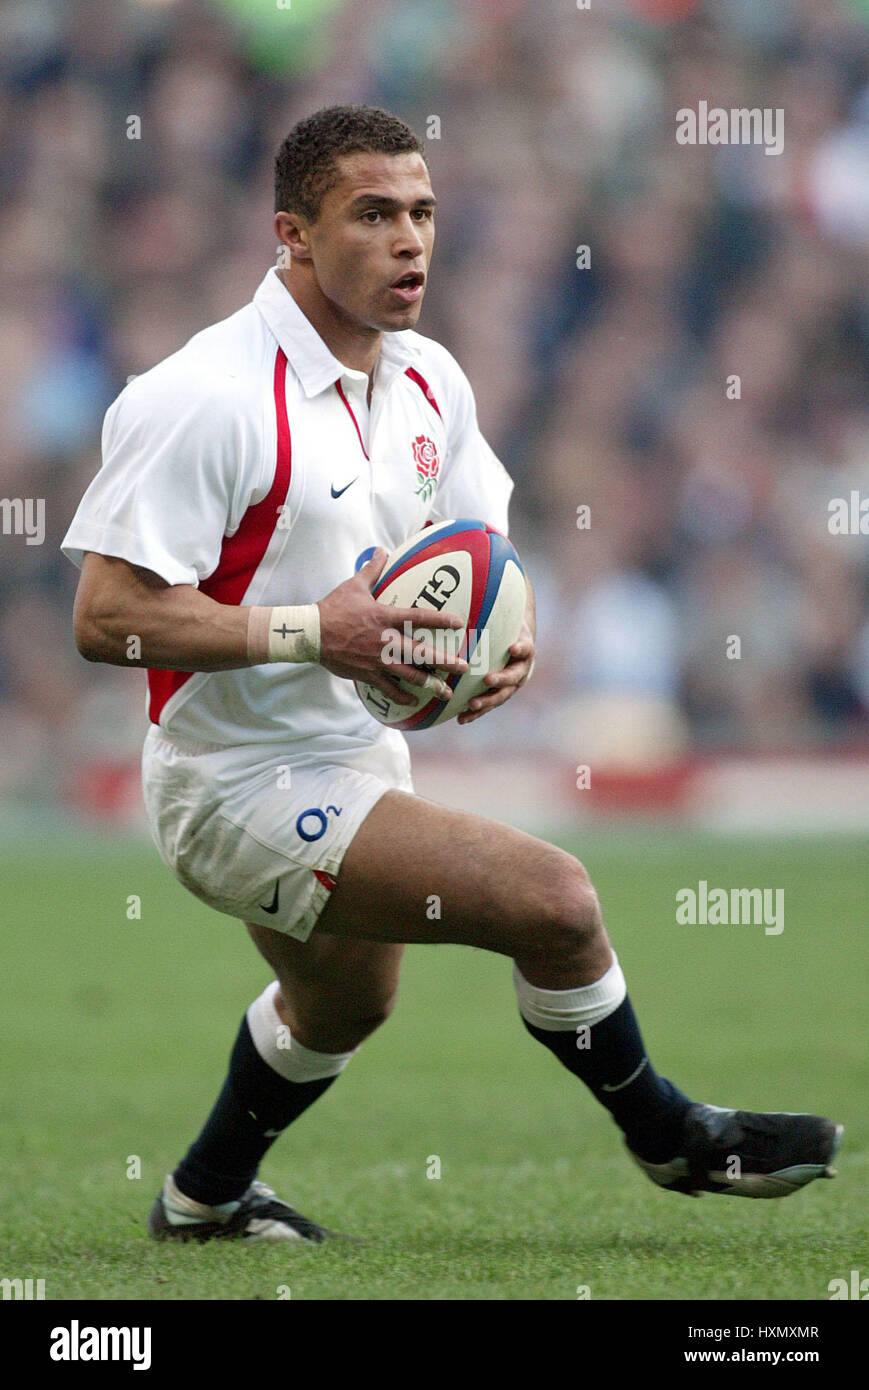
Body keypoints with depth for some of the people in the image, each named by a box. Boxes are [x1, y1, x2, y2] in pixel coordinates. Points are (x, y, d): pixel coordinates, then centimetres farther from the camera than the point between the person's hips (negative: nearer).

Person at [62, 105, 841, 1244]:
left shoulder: (428, 382, 2)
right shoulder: (208, 396, -24)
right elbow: (106, 615, -27)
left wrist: (506, 643, -8)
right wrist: (311, 630, -32)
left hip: (358, 756, 10)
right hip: (246, 785, -10)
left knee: (342, 1004, 33)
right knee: (552, 899, -18)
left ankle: (208, 1194, 58)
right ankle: (668, 1137, 6)